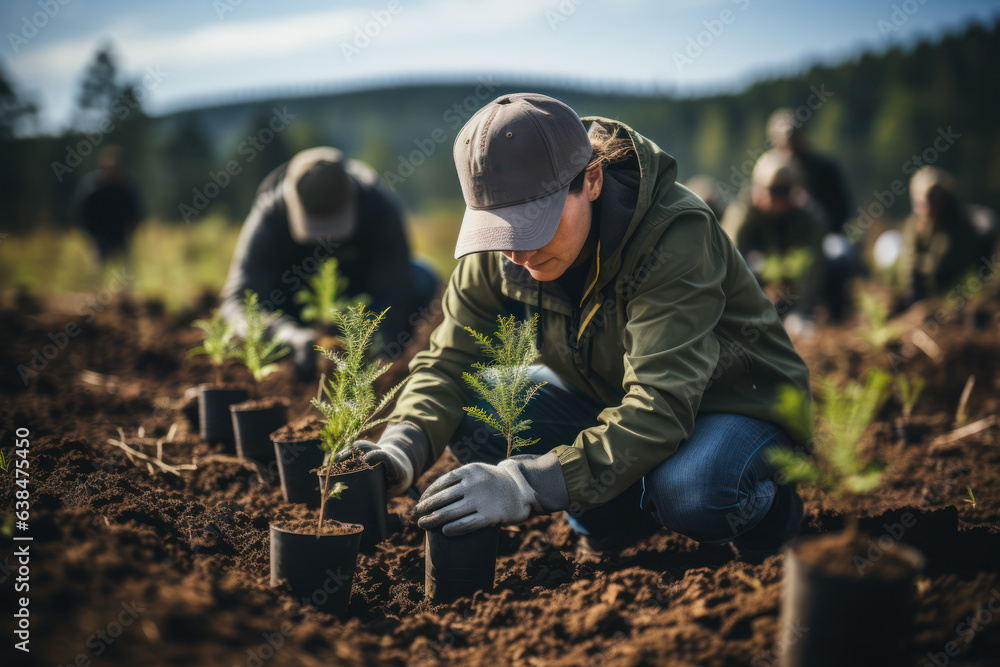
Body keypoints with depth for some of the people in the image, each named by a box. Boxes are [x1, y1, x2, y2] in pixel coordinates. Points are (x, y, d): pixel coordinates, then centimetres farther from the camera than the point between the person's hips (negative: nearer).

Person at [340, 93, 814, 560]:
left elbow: (660, 406, -41)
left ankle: (769, 500, -2)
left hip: (735, 402, -5)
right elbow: (448, 361, -11)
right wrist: (401, 446, -33)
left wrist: (528, 485, -52)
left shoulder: (675, 237, -33)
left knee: (691, 494, -39)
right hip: (607, 399, 5)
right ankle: (624, 513, -2)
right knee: (470, 412, -19)